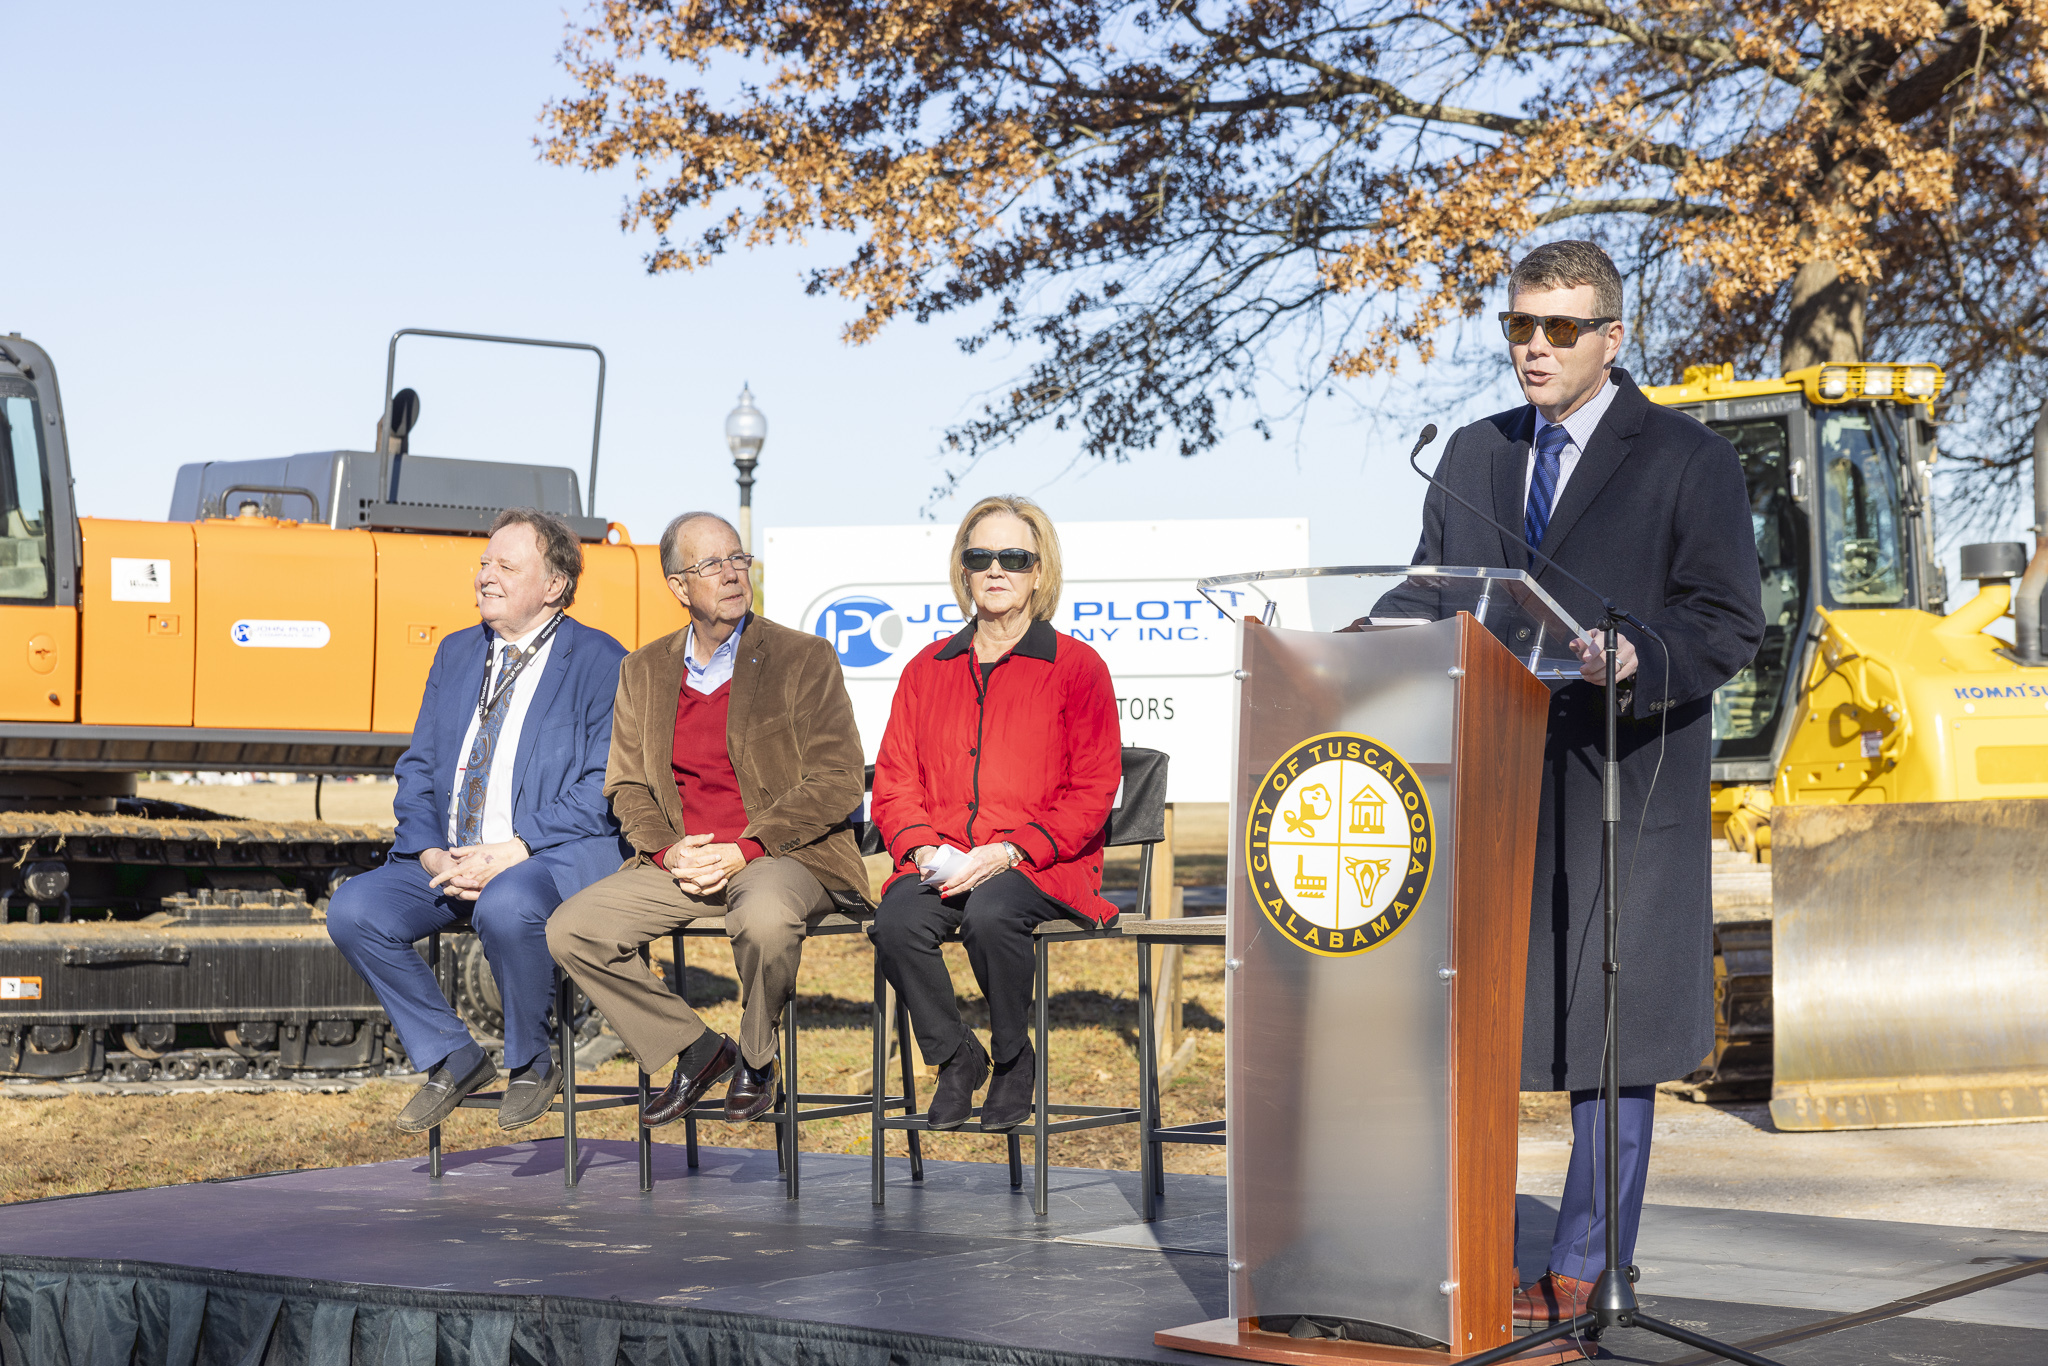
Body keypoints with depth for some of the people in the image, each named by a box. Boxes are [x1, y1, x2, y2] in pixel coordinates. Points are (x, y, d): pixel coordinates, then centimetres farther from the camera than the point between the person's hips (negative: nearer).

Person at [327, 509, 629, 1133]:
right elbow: (418, 766, 16)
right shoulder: (456, 654, 18)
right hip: (449, 858, 6)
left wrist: (510, 853, -20)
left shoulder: (601, 662, -2)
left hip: (556, 856, -6)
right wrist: (431, 854, -4)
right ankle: (453, 1058, 2)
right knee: (353, 910, -17)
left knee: (506, 907, -39)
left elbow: (605, 788, -11)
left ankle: (531, 1064, -10)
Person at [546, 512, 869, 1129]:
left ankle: (756, 1058, -6)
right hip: (680, 863, 5)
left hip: (787, 855, -4)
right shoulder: (643, 671, 13)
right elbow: (627, 785, 14)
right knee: (570, 930, -16)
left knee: (764, 919, -39)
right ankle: (695, 1050, 3)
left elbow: (836, 783, -7)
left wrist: (741, 850, -16)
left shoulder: (804, 658, 0)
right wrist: (669, 852, -8)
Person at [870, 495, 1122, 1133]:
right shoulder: (927, 670, 18)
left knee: (988, 915, -35)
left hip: (1040, 864, -3)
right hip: (941, 860, 3)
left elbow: (1092, 793, -2)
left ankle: (1012, 1059, -8)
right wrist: (922, 847, -7)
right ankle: (956, 1058, -5)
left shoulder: (1077, 667, 5)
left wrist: (1009, 850, -15)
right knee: (896, 921, -29)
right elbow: (894, 782, 15)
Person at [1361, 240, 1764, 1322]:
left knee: (1606, 1029, 1)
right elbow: (1430, 592, 18)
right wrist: (1373, 632, -3)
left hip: (1616, 785, -5)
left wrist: (1641, 663, -24)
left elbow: (1729, 622, -5)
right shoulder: (1474, 456, 15)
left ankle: (1584, 1272, 10)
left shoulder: (1688, 461, -1)